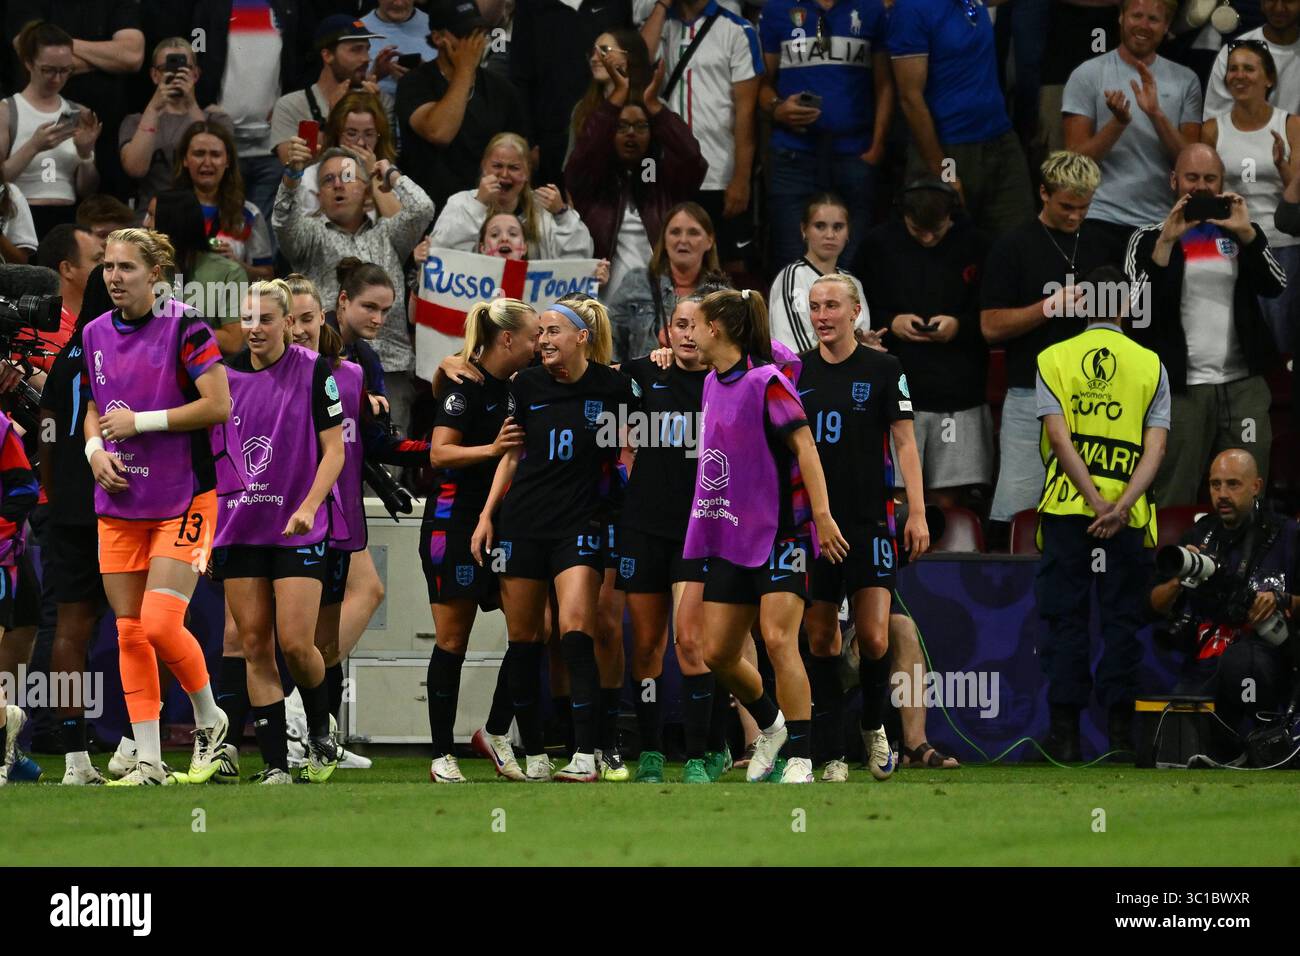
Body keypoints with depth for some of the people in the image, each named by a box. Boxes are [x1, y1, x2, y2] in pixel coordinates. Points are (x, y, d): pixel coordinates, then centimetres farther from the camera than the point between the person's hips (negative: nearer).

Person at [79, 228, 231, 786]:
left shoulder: (183, 327, -10)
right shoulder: (95, 334, 9)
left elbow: (218, 405, -14)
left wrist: (140, 421, -16)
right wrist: (95, 449, 0)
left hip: (183, 501, -6)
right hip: (120, 505, 6)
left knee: (161, 625, -14)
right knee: (129, 632, 3)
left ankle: (210, 720, 11)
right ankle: (148, 761, 7)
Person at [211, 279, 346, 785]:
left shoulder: (313, 371, -4)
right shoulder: (226, 374, 6)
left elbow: (334, 450, -3)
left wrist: (309, 507, -18)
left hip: (299, 529, -4)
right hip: (238, 528, 4)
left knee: (295, 643, -11)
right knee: (254, 645, 0)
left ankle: (321, 733, 17)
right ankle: (275, 765, 3)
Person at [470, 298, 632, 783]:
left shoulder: (612, 386, -5)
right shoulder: (527, 385, 4)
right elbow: (513, 454, 13)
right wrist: (487, 514, 9)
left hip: (579, 523, -3)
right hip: (522, 522, 3)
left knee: (575, 628, -18)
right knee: (521, 637, 4)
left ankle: (585, 756, -20)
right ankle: (531, 754, 13)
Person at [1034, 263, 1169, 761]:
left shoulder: (1054, 359, 3)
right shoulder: (1151, 365, 5)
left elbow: (1059, 436, -9)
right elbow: (1155, 448, -5)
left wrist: (1097, 503, -13)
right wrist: (1119, 506, -13)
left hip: (1065, 510, 0)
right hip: (1127, 517, 0)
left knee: (1064, 618, 5)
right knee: (1122, 620, 7)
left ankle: (1065, 729, 2)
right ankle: (1120, 726, 4)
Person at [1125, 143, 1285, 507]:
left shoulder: (1242, 233, 15)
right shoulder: (1149, 240, 6)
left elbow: (1275, 286, 1)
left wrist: (1246, 233, -11)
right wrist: (1166, 243, -14)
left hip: (1244, 385, 3)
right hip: (1180, 388, -3)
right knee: (1174, 504, -6)